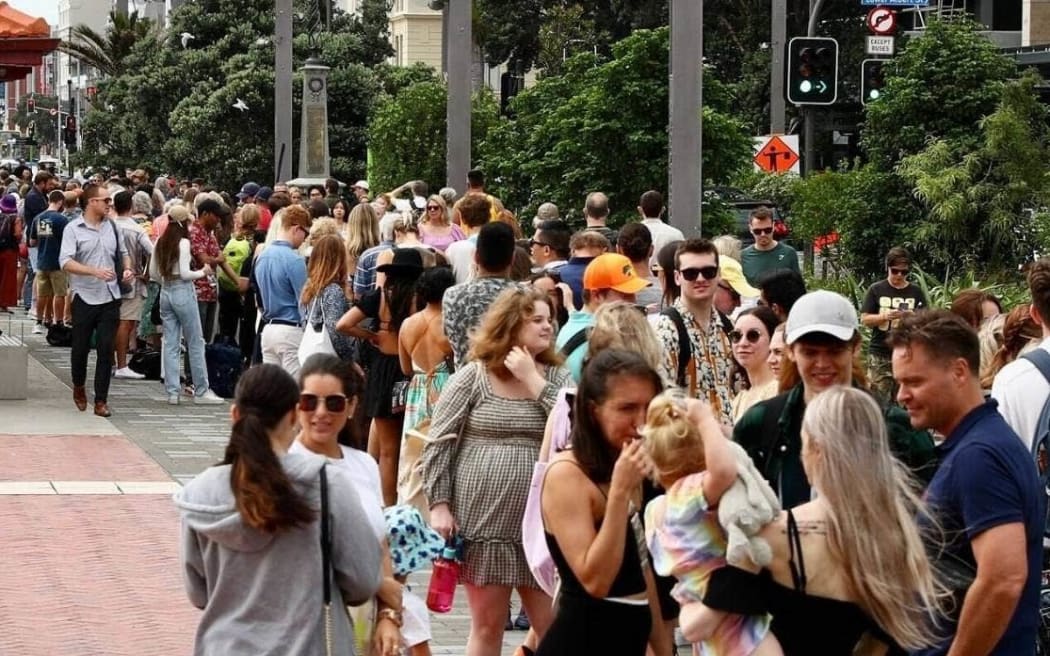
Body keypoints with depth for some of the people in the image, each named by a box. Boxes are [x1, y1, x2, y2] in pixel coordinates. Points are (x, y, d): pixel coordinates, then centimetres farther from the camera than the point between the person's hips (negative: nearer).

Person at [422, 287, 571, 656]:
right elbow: (438, 444, -1)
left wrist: (533, 381, -8)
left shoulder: (557, 377, 8)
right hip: (482, 520, -2)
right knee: (487, 625, 7)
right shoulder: (472, 377, 0)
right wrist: (439, 505, -8)